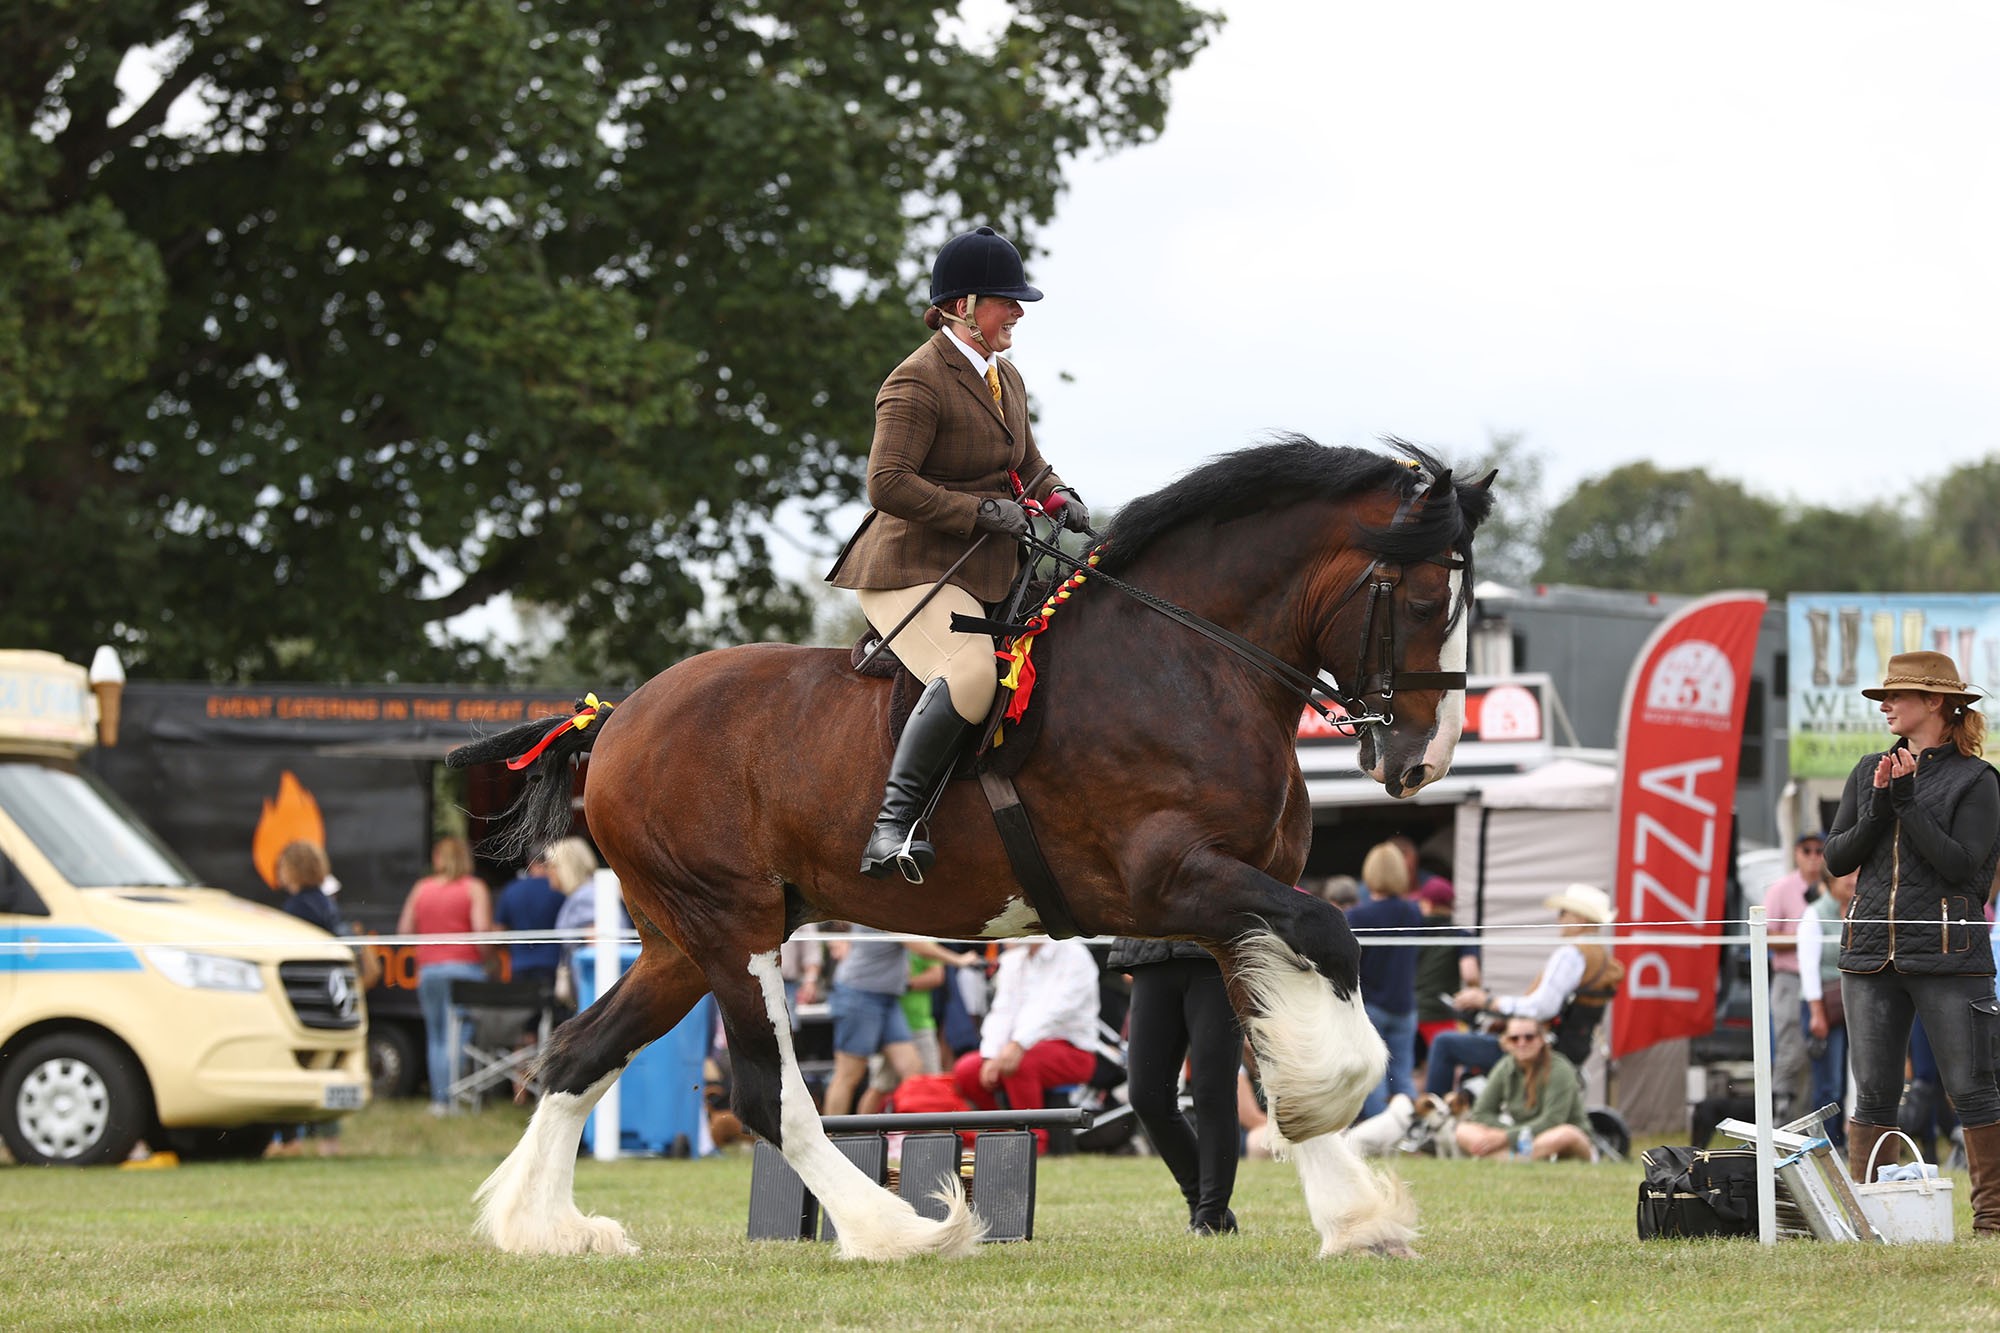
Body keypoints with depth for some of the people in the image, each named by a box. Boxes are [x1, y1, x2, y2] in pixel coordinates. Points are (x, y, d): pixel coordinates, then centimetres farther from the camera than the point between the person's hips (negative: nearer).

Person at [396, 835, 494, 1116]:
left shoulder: (421, 889, 11)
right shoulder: (474, 888, 0)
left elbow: (404, 930, 11)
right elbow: (481, 929, -10)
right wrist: (486, 955, 6)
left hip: (428, 969, 3)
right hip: (465, 967, -3)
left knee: (436, 1038, 7)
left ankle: (440, 1099, 3)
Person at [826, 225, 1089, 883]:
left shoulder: (1006, 378, 17)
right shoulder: (917, 382, -12)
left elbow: (1028, 467, 28)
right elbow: (888, 484, -19)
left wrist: (1058, 498, 5)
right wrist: (983, 512, -20)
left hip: (990, 574, 10)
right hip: (915, 569, -10)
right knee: (971, 673, -33)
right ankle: (893, 820, -33)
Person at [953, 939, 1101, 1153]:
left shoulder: (1074, 957, -9)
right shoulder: (1012, 960, 13)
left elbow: (1056, 1009, -23)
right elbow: (1002, 1012, 3)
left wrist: (1018, 1044, -37)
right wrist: (991, 1057, -14)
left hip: (1072, 1050, -7)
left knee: (1020, 1063, -35)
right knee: (966, 1070, -13)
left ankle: (1035, 1142, -24)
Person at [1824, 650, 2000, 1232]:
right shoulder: (1869, 773, 14)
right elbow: (1837, 858, 9)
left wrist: (1907, 801, -12)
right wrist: (1877, 808, -6)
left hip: (1948, 956, -4)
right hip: (1872, 952, 5)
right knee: (1873, 1092, 5)